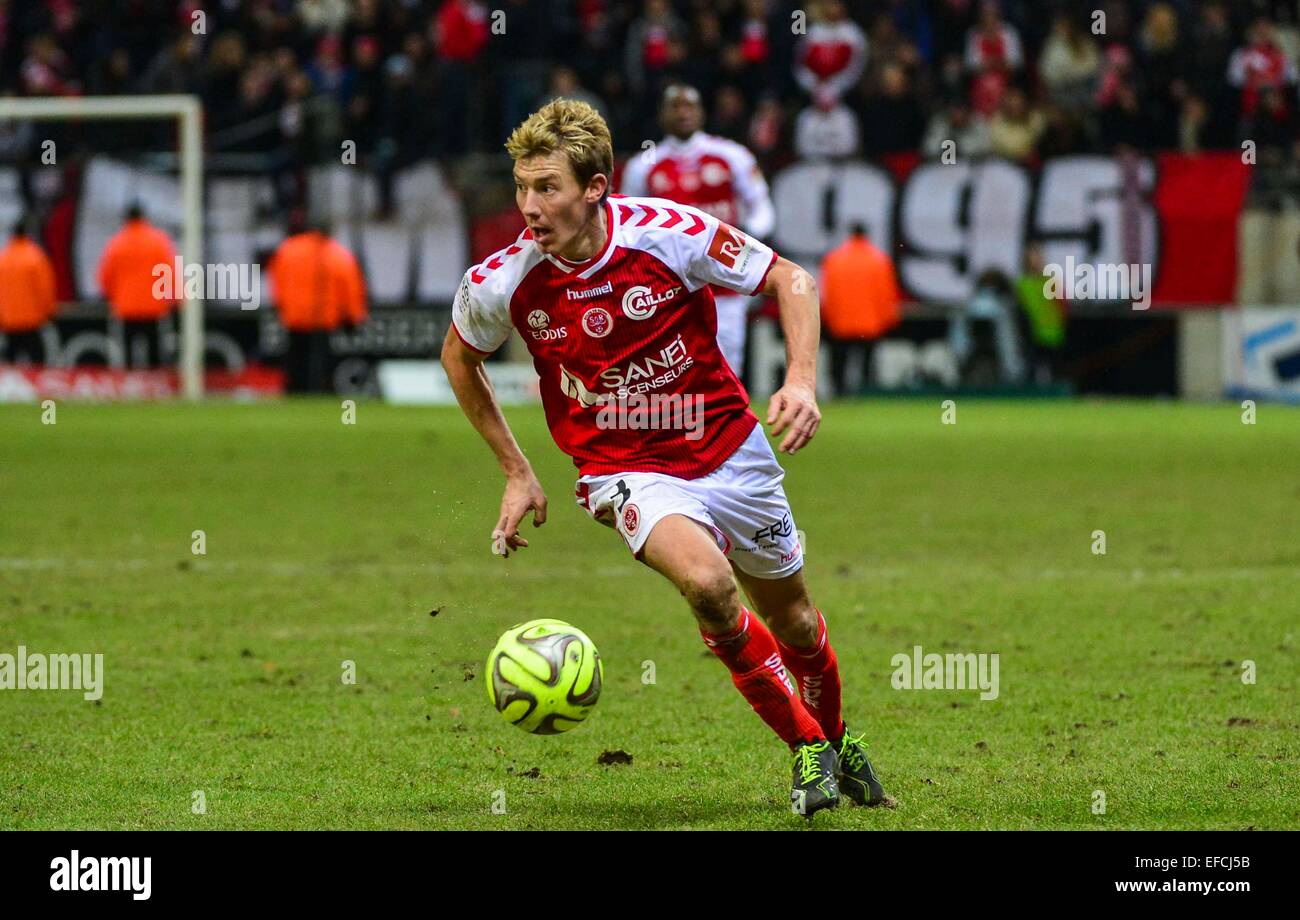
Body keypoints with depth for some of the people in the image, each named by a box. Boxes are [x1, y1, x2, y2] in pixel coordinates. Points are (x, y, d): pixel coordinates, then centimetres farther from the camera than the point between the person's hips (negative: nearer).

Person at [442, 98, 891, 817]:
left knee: (789, 615, 15)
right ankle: (805, 747, -8)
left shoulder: (669, 232, -20)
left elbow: (790, 279, -6)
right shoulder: (502, 283, -16)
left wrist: (801, 380, -21)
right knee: (706, 581, -30)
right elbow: (459, 356, 7)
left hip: (729, 450, 1)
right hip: (628, 473, -1)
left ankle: (833, 739, 48)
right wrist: (516, 473, 8)